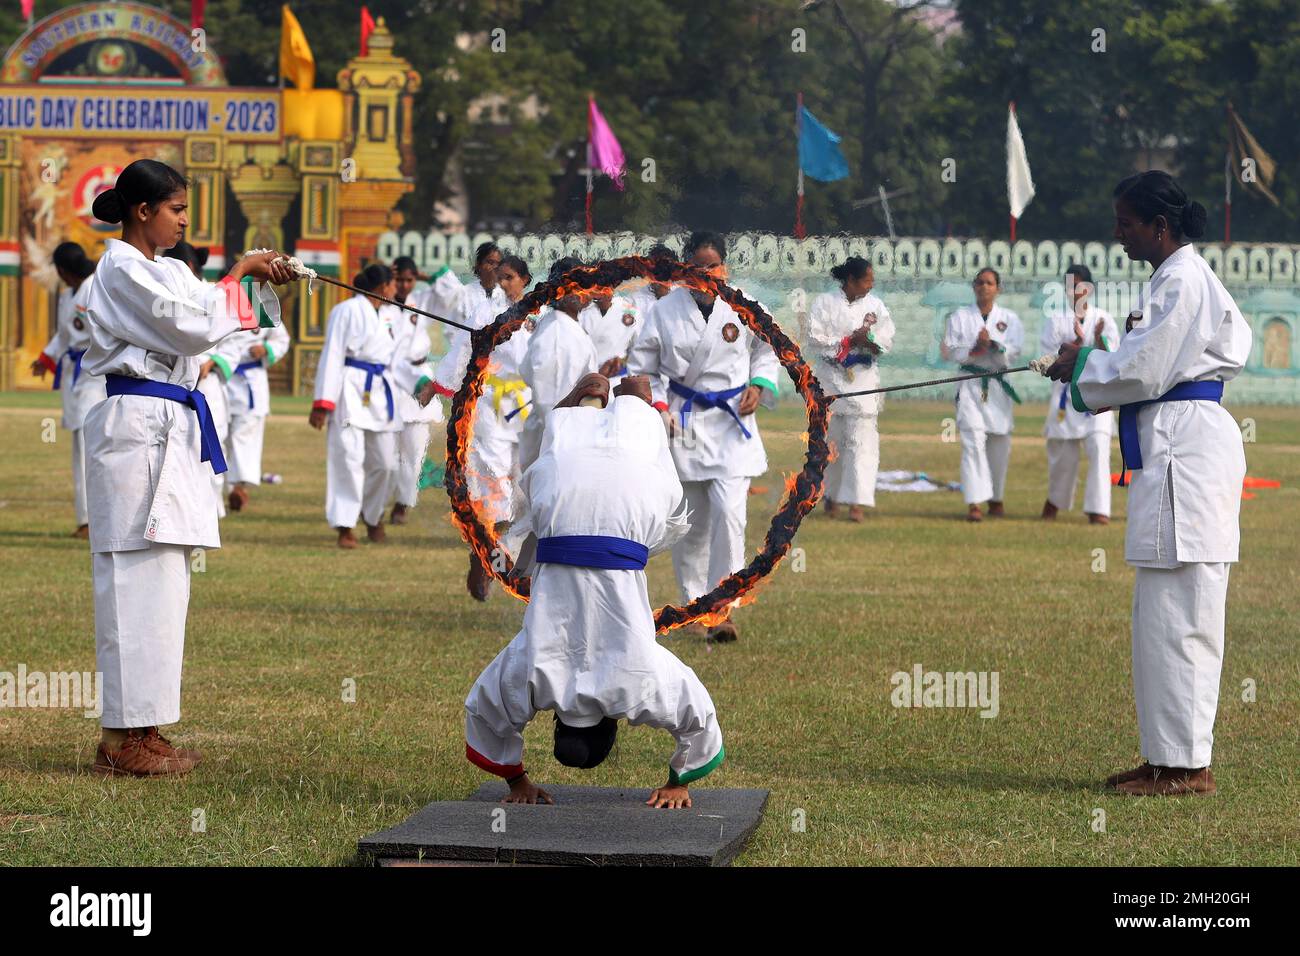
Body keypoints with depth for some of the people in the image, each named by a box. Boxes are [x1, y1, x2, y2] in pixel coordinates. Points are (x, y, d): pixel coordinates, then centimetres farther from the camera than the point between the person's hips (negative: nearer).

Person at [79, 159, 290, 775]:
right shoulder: (121, 269, -9)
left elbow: (207, 324, 17)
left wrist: (262, 279, 5)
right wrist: (240, 273, -5)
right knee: (140, 578, -10)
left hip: (170, 429, 10)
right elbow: (194, 327, -15)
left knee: (162, 580, 10)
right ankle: (124, 740, -7)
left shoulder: (164, 269, 20)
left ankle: (140, 731, 14)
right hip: (137, 424, -10)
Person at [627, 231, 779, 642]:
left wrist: (758, 386, -3)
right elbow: (640, 367, 6)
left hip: (732, 424, -1)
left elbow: (767, 352, 14)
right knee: (692, 523, 8)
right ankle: (694, 604, 24)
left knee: (729, 512, -16)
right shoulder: (667, 310, -3)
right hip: (683, 423, 1)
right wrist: (656, 405, -7)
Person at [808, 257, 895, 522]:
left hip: (863, 377, 1)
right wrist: (851, 340, -14)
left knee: (862, 439, -9)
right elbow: (815, 338, -8)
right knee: (832, 440, 8)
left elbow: (887, 340, 3)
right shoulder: (825, 303, -1)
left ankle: (858, 502, -13)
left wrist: (863, 339, -17)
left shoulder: (875, 304, 6)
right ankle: (832, 494, 26)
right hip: (832, 377, -1)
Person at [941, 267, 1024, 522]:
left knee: (999, 444, 6)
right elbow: (950, 350, 0)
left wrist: (992, 345, -19)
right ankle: (974, 503, -20)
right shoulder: (960, 317, 7)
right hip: (971, 385, -2)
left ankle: (996, 498, 25)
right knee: (973, 441, -14)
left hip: (1000, 386, 2)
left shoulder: (1010, 319, 7)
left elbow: (1013, 354, -3)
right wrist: (974, 350, -15)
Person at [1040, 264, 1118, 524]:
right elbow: (1051, 360, -7)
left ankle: (1098, 510, -14)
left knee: (1099, 447, -15)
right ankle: (1054, 500, 32)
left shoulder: (1104, 320, 3)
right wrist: (1078, 342, -19)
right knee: (1063, 454, 6)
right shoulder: (1056, 321, 2)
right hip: (1066, 393, 0)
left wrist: (1099, 338, -21)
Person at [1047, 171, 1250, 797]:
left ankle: (1186, 764, -6)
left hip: (1184, 451, -11)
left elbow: (1141, 371, -17)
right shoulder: (1186, 276, 18)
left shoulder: (1182, 283, -13)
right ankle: (1172, 754, 18)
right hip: (1173, 447, 11)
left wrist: (1083, 366, 2)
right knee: (1165, 612, 13)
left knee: (1176, 612, -8)